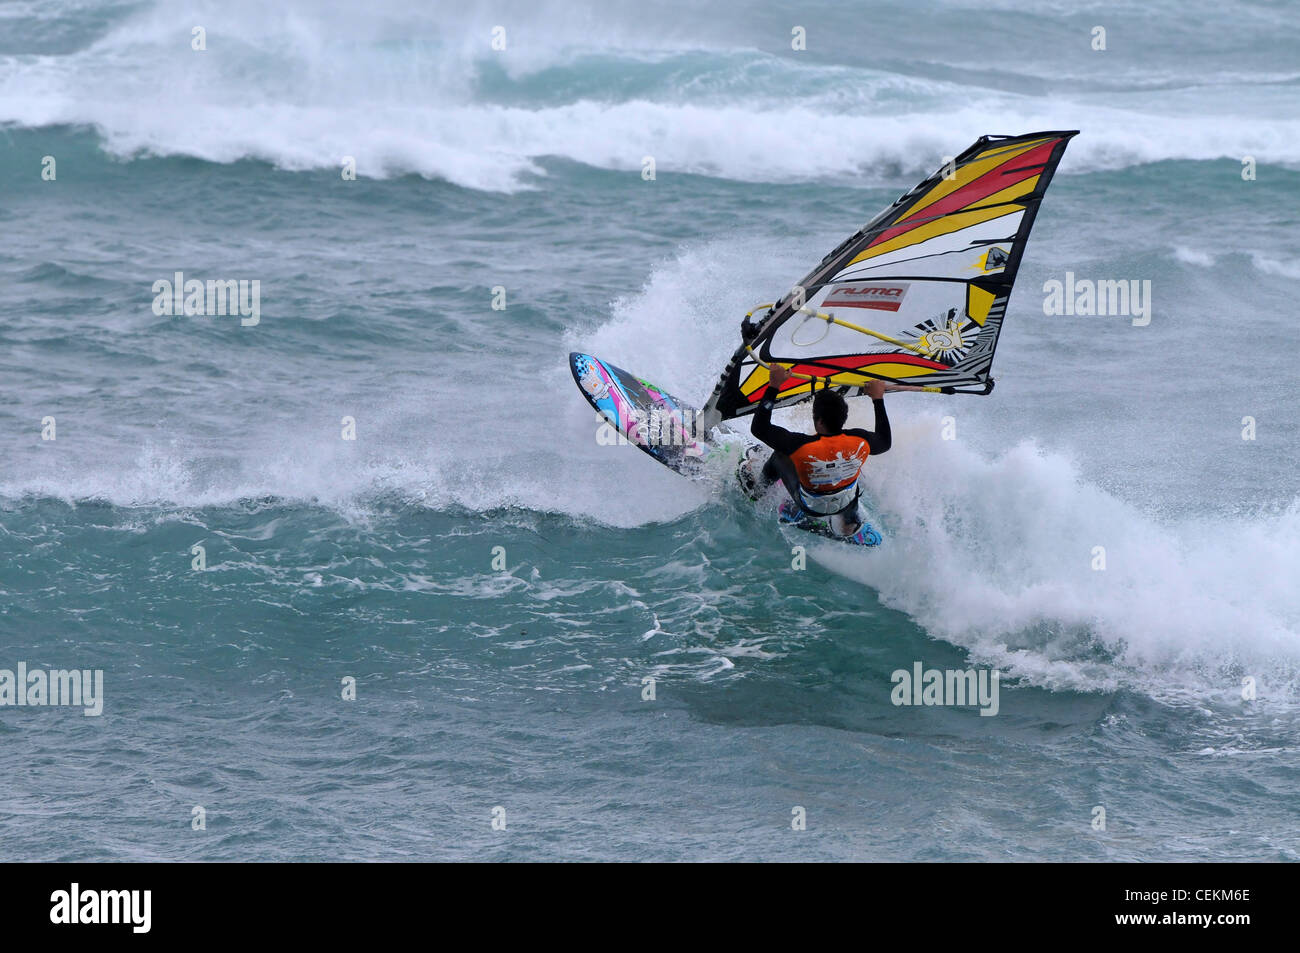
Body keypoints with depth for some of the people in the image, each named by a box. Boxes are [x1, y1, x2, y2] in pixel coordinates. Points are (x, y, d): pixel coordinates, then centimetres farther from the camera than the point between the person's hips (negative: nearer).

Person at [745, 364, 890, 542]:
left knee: (780, 454, 16)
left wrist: (774, 385, -26)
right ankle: (849, 522, 40)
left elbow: (759, 428, -27)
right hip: (846, 503, 2)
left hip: (810, 507, -2)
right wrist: (878, 398, 3)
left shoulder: (802, 446, -38)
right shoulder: (859, 441, -29)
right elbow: (885, 441, -4)